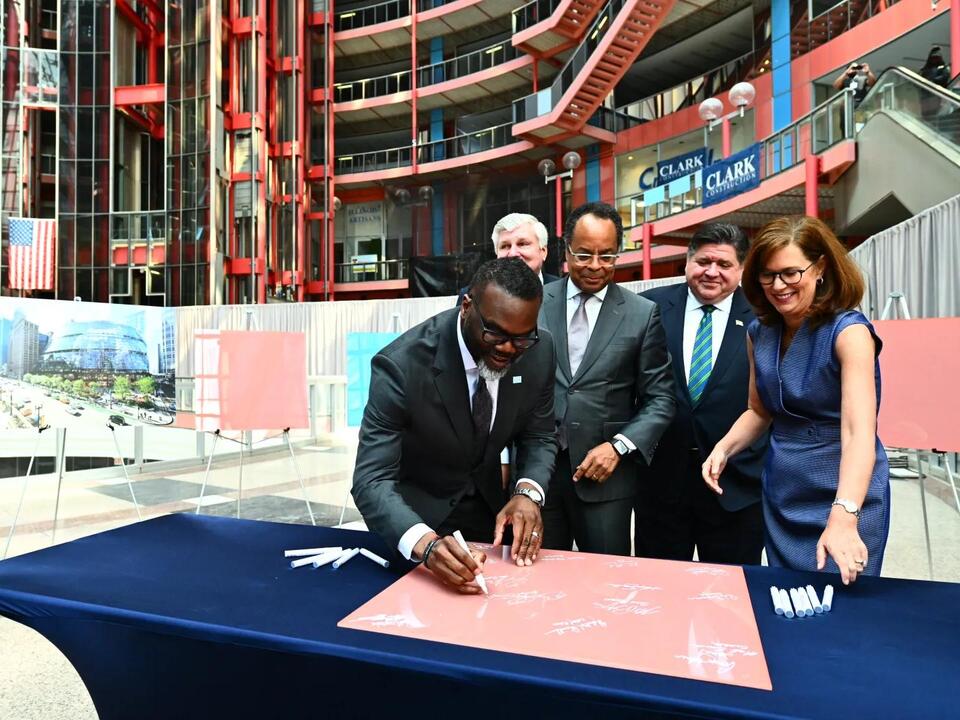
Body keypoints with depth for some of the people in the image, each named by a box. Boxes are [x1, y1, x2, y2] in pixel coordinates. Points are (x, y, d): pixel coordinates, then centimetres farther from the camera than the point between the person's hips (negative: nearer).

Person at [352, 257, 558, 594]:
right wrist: (425, 542, -50)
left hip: (489, 507, 5)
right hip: (417, 514, -4)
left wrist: (528, 491, -25)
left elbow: (539, 436, -5)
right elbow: (371, 481, -32)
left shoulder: (539, 350, -17)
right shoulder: (402, 363, -31)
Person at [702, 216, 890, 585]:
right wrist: (723, 448, -7)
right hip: (780, 497, 6)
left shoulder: (849, 331, -18)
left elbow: (859, 432, -29)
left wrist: (843, 519, -40)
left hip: (844, 499, -5)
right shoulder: (760, 332, 0)